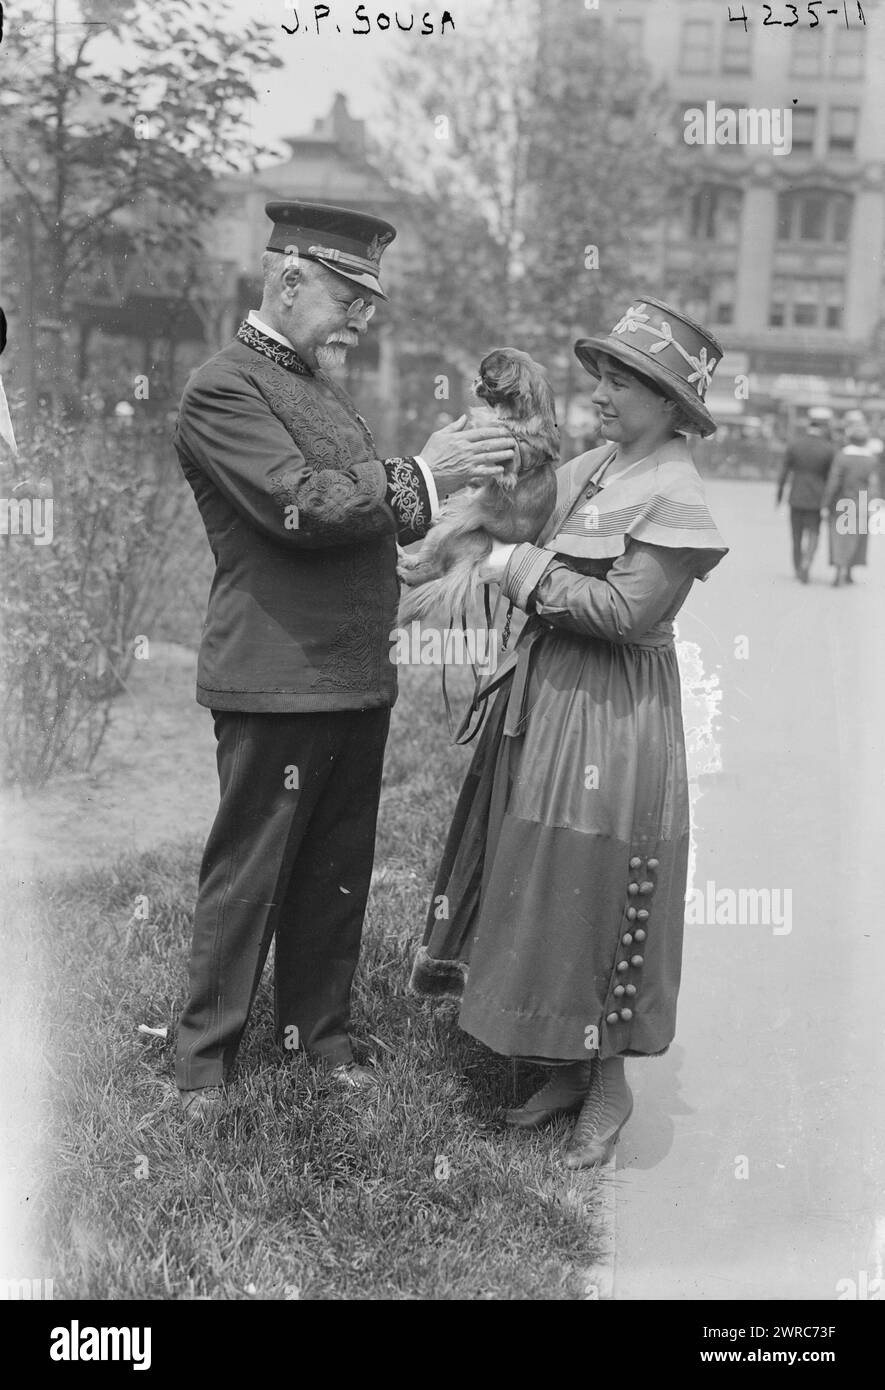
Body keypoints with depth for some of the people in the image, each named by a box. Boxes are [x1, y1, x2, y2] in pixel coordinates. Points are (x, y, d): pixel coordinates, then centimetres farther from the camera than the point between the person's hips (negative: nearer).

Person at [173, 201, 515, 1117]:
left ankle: (319, 1033, 29)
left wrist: (446, 486, 4)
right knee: (247, 877, 3)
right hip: (276, 683, -8)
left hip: (358, 681, 8)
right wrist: (422, 474, -16)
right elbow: (300, 506, -22)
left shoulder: (323, 387, 18)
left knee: (336, 875, 15)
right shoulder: (223, 389, -10)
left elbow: (365, 513, 21)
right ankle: (204, 1058, 17)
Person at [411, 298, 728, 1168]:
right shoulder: (589, 469, 9)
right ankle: (567, 1069, 30)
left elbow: (627, 611, -21)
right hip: (544, 694, 8)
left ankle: (610, 1090, 20)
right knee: (538, 886, 14)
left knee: (596, 893, 1)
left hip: (610, 713, -8)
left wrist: (524, 570, -14)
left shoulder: (675, 496, -14)